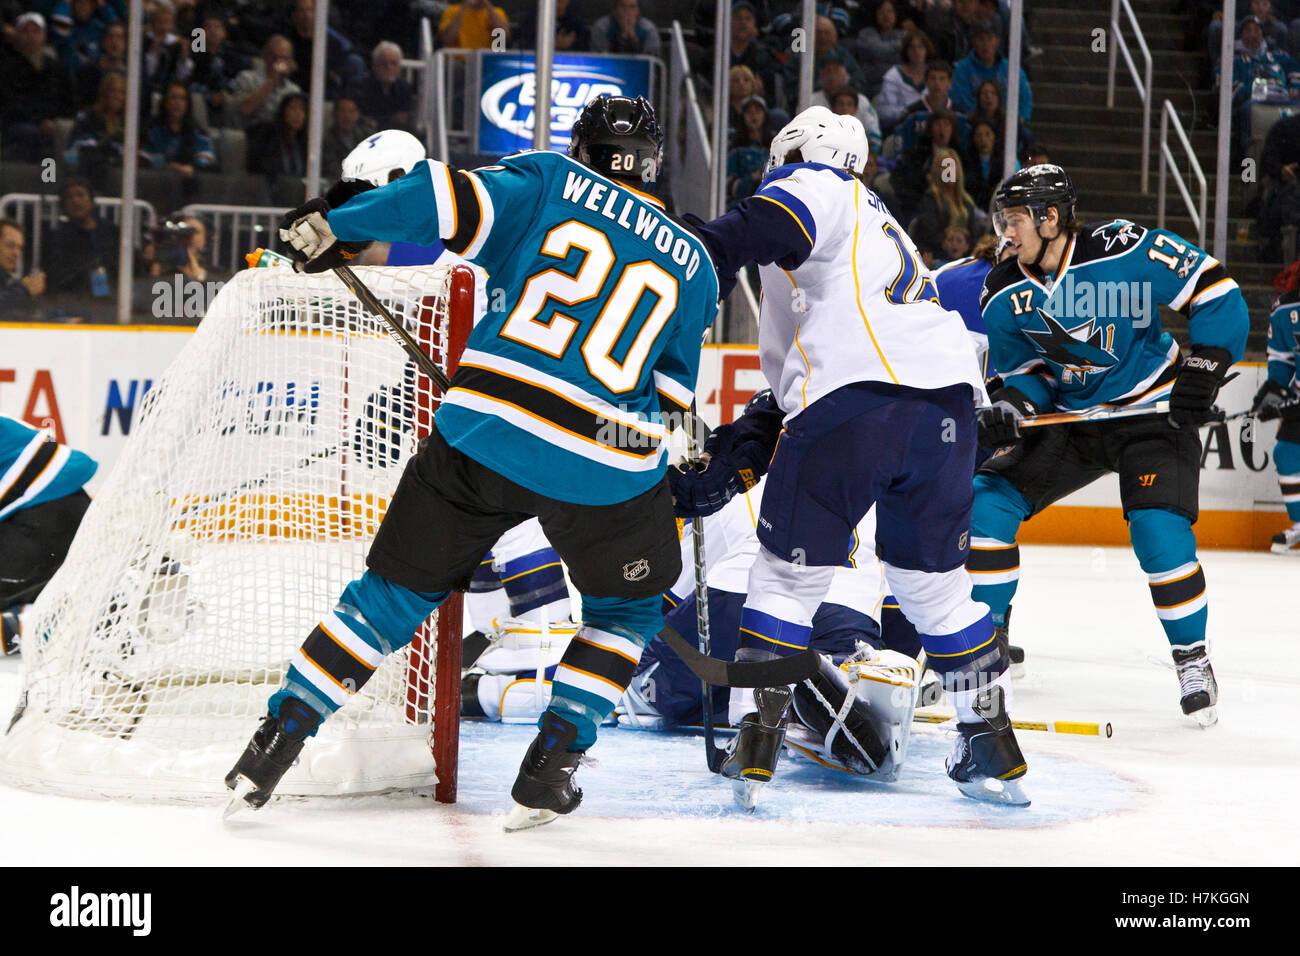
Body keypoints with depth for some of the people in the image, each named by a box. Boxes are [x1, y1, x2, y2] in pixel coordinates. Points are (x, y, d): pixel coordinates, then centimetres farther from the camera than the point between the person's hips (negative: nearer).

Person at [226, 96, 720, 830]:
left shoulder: (550, 183, 8)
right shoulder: (694, 266, 14)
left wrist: (333, 226, 3)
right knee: (626, 610, 25)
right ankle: (550, 769, 12)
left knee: (397, 591, 14)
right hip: (607, 467, 0)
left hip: (482, 438, 0)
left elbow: (444, 201, -5)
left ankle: (276, 743, 11)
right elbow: (671, 397, 15)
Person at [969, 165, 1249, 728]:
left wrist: (1205, 369, -18)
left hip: (1151, 409, -5)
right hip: (1069, 420, 5)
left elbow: (1215, 290, -16)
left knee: (1159, 530, -22)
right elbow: (1024, 369, 6)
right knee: (988, 500, -8)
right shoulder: (1003, 295, -5)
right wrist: (1007, 410, -15)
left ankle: (1192, 661, -2)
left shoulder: (1125, 252, -23)